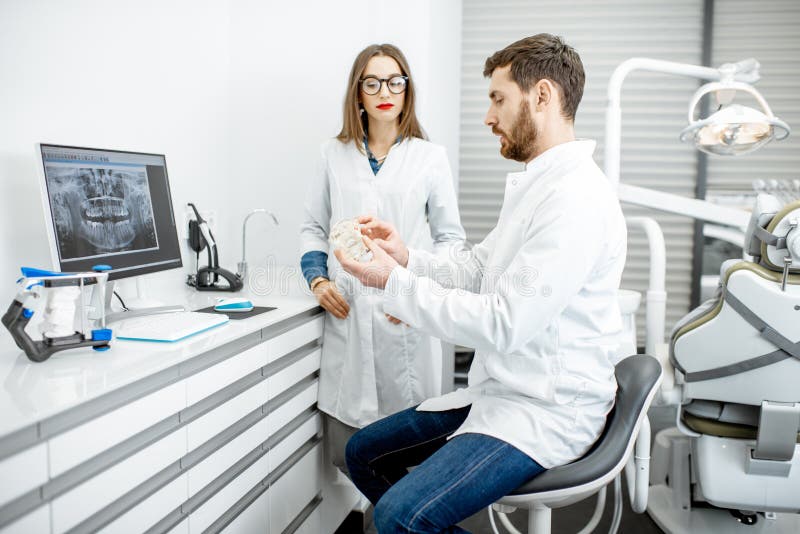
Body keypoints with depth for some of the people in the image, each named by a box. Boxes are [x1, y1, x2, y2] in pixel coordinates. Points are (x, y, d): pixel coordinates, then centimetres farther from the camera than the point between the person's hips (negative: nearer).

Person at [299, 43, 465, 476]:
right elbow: (313, 226, 17)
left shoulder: (430, 157, 5)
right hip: (346, 315, 2)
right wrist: (318, 279, 0)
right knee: (344, 451, 4)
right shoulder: (334, 155, 11)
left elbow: (450, 236, 6)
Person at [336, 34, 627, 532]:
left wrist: (394, 281, -19)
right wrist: (407, 257, -4)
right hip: (497, 392, 10)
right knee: (365, 451, 14)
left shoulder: (577, 197, -22)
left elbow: (503, 325, -26)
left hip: (548, 411, -10)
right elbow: (476, 269, 14)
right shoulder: (536, 183, 13)